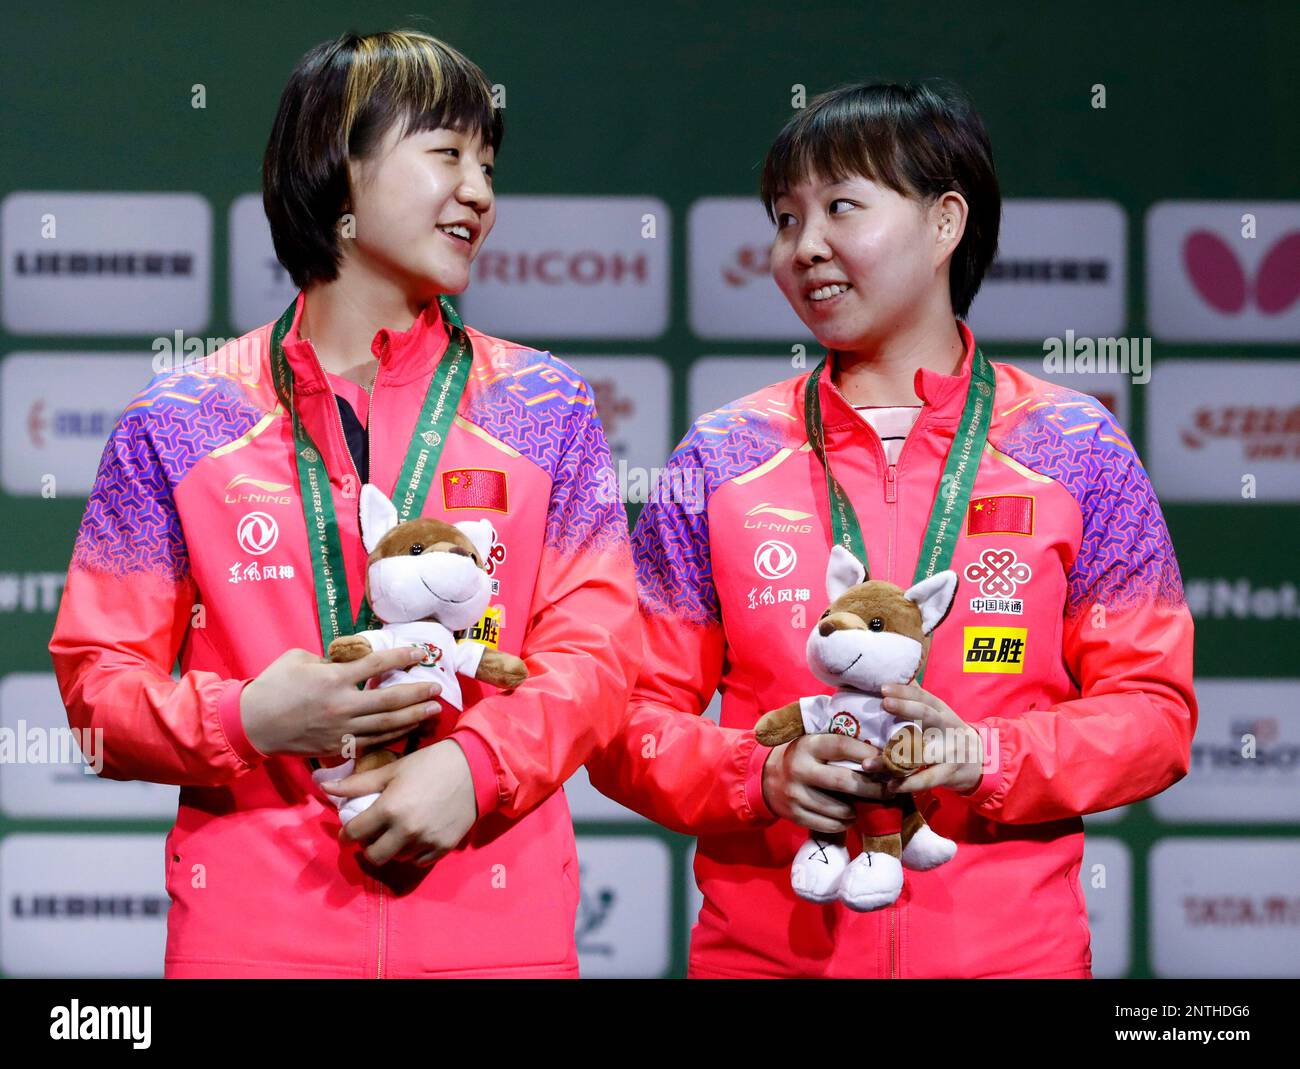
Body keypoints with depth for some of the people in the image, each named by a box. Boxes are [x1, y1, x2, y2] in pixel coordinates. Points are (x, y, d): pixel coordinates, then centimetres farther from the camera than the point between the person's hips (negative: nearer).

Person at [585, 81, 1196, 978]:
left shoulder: (1076, 452, 2)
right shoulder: (722, 461, 4)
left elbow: (1153, 712, -1)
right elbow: (634, 720, 3)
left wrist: (984, 759, -16)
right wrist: (763, 777, -15)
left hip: (1010, 945, 0)